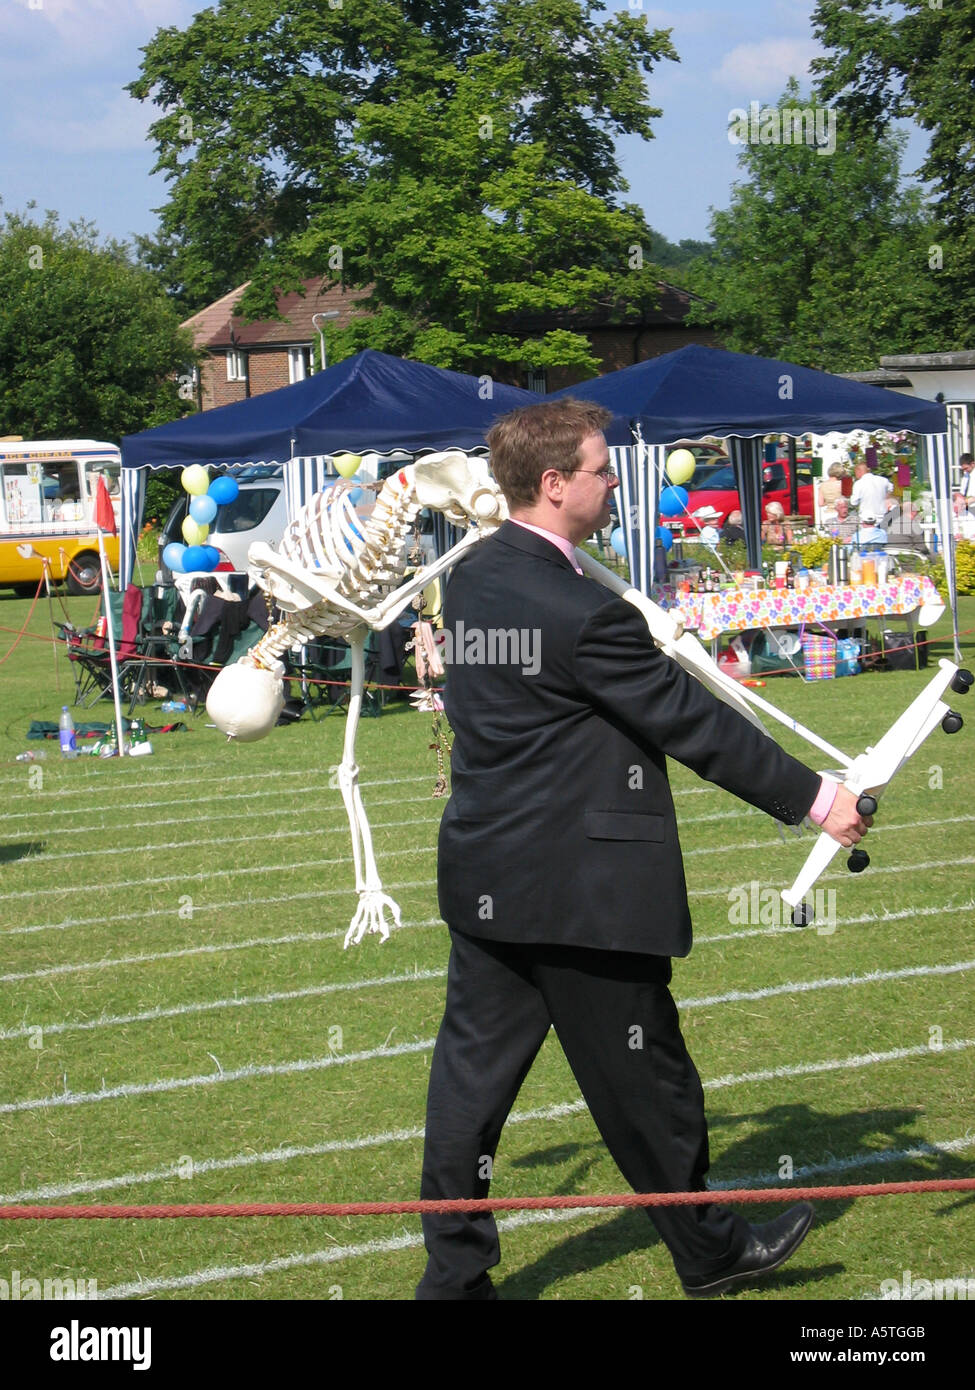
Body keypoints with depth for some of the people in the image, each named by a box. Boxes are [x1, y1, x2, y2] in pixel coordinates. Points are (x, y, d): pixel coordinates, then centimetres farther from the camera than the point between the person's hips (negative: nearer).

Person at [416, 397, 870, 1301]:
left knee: (473, 1071, 10)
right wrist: (813, 799, -8)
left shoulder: (470, 580, 4)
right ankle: (708, 1251, 26)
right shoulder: (582, 614, -22)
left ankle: (453, 1275, 15)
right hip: (581, 888, -8)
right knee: (641, 1075, 8)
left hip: (484, 879, 8)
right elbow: (692, 722, -16)